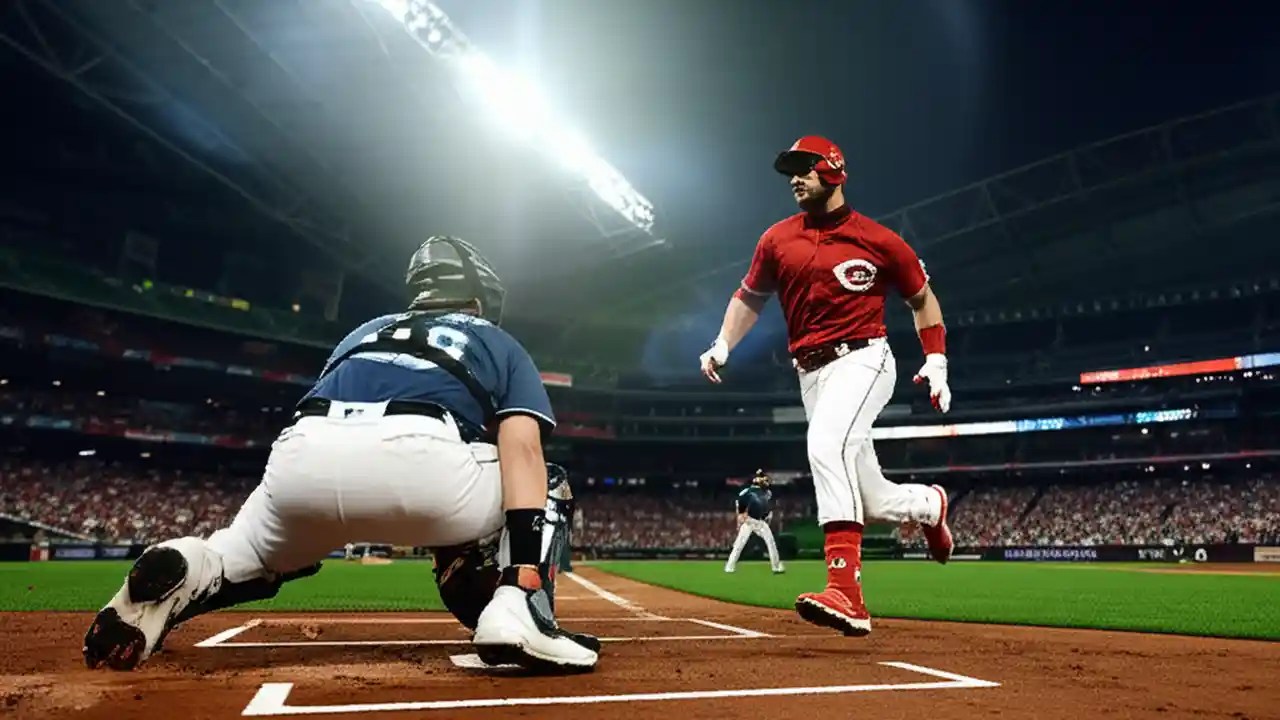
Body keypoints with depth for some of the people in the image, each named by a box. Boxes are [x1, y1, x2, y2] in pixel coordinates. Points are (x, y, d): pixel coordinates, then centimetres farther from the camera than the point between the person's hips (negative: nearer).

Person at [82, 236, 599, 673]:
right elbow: (521, 449, 8)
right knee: (542, 485, 25)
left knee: (256, 554, 36)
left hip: (302, 458, 4)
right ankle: (517, 608, 0)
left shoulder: (363, 333, 39)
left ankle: (191, 569, 1)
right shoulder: (501, 344, 27)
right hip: (420, 458, -3)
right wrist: (526, 583, -1)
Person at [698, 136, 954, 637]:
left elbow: (922, 298, 12)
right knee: (868, 501, 7)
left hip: (862, 360, -5)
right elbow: (750, 296, 19)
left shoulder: (878, 240, -1)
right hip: (811, 373, 5)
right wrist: (722, 346, 3)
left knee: (826, 443, -35)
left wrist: (936, 360, 2)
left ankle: (845, 593, -40)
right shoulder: (777, 239, 9)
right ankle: (930, 505, 44)